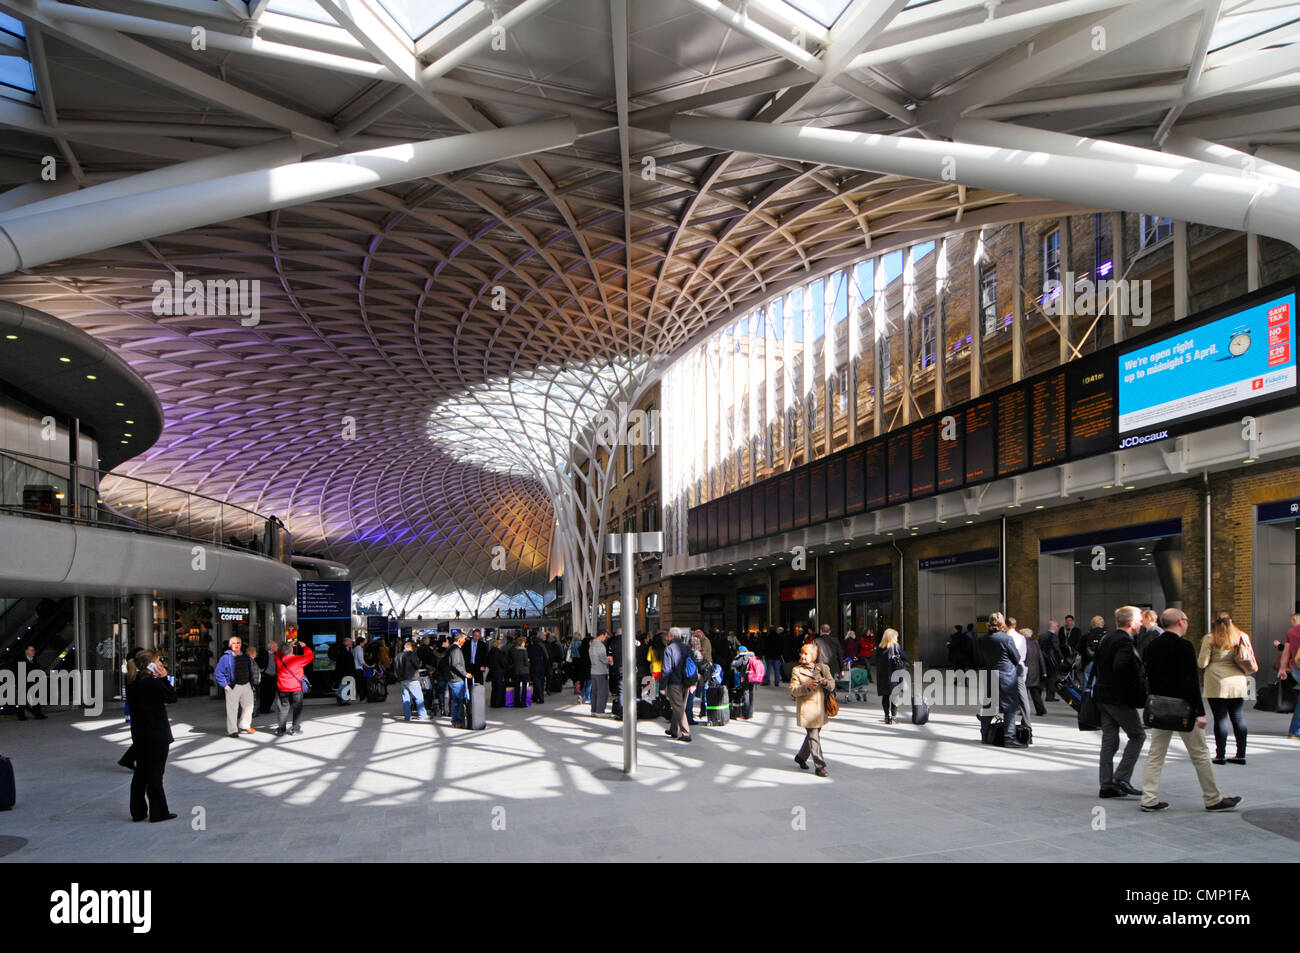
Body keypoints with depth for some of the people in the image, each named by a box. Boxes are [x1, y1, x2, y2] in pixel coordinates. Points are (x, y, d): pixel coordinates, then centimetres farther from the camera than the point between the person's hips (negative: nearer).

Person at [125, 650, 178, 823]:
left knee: (140, 772, 15)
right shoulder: (153, 683, -20)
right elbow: (171, 697, -10)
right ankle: (158, 812, 8)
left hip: (139, 735, 8)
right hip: (156, 734, -8)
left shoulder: (132, 683, 4)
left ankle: (138, 811, 22)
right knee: (155, 773, 0)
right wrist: (164, 678, -9)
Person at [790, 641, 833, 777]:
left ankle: (801, 757, 36)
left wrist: (826, 682, -15)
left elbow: (832, 685, 8)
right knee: (813, 736, -7)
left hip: (820, 707, 4)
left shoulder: (822, 667, 8)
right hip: (806, 708, -4)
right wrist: (806, 686, -22)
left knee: (813, 734, 14)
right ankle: (819, 766, -2)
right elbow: (793, 690, -6)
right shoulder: (797, 670, 0)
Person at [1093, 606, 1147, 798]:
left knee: (1109, 740, 10)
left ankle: (1106, 785, 11)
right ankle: (1121, 778, -1)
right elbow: (1120, 666, -29)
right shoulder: (1125, 642, -15)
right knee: (1138, 735, 4)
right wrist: (1134, 689, -18)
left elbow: (1095, 665, 16)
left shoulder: (1107, 640, 13)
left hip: (1103, 697, 9)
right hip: (1120, 699, -9)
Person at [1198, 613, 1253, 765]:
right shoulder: (1242, 637, 6)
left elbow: (1202, 663, -5)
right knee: (1238, 717, 11)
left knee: (1220, 718, -1)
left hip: (1217, 683, -4)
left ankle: (1220, 755, 1)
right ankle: (1241, 754, 13)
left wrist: (1198, 659, 15)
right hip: (1238, 683, 4)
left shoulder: (1210, 639, -6)